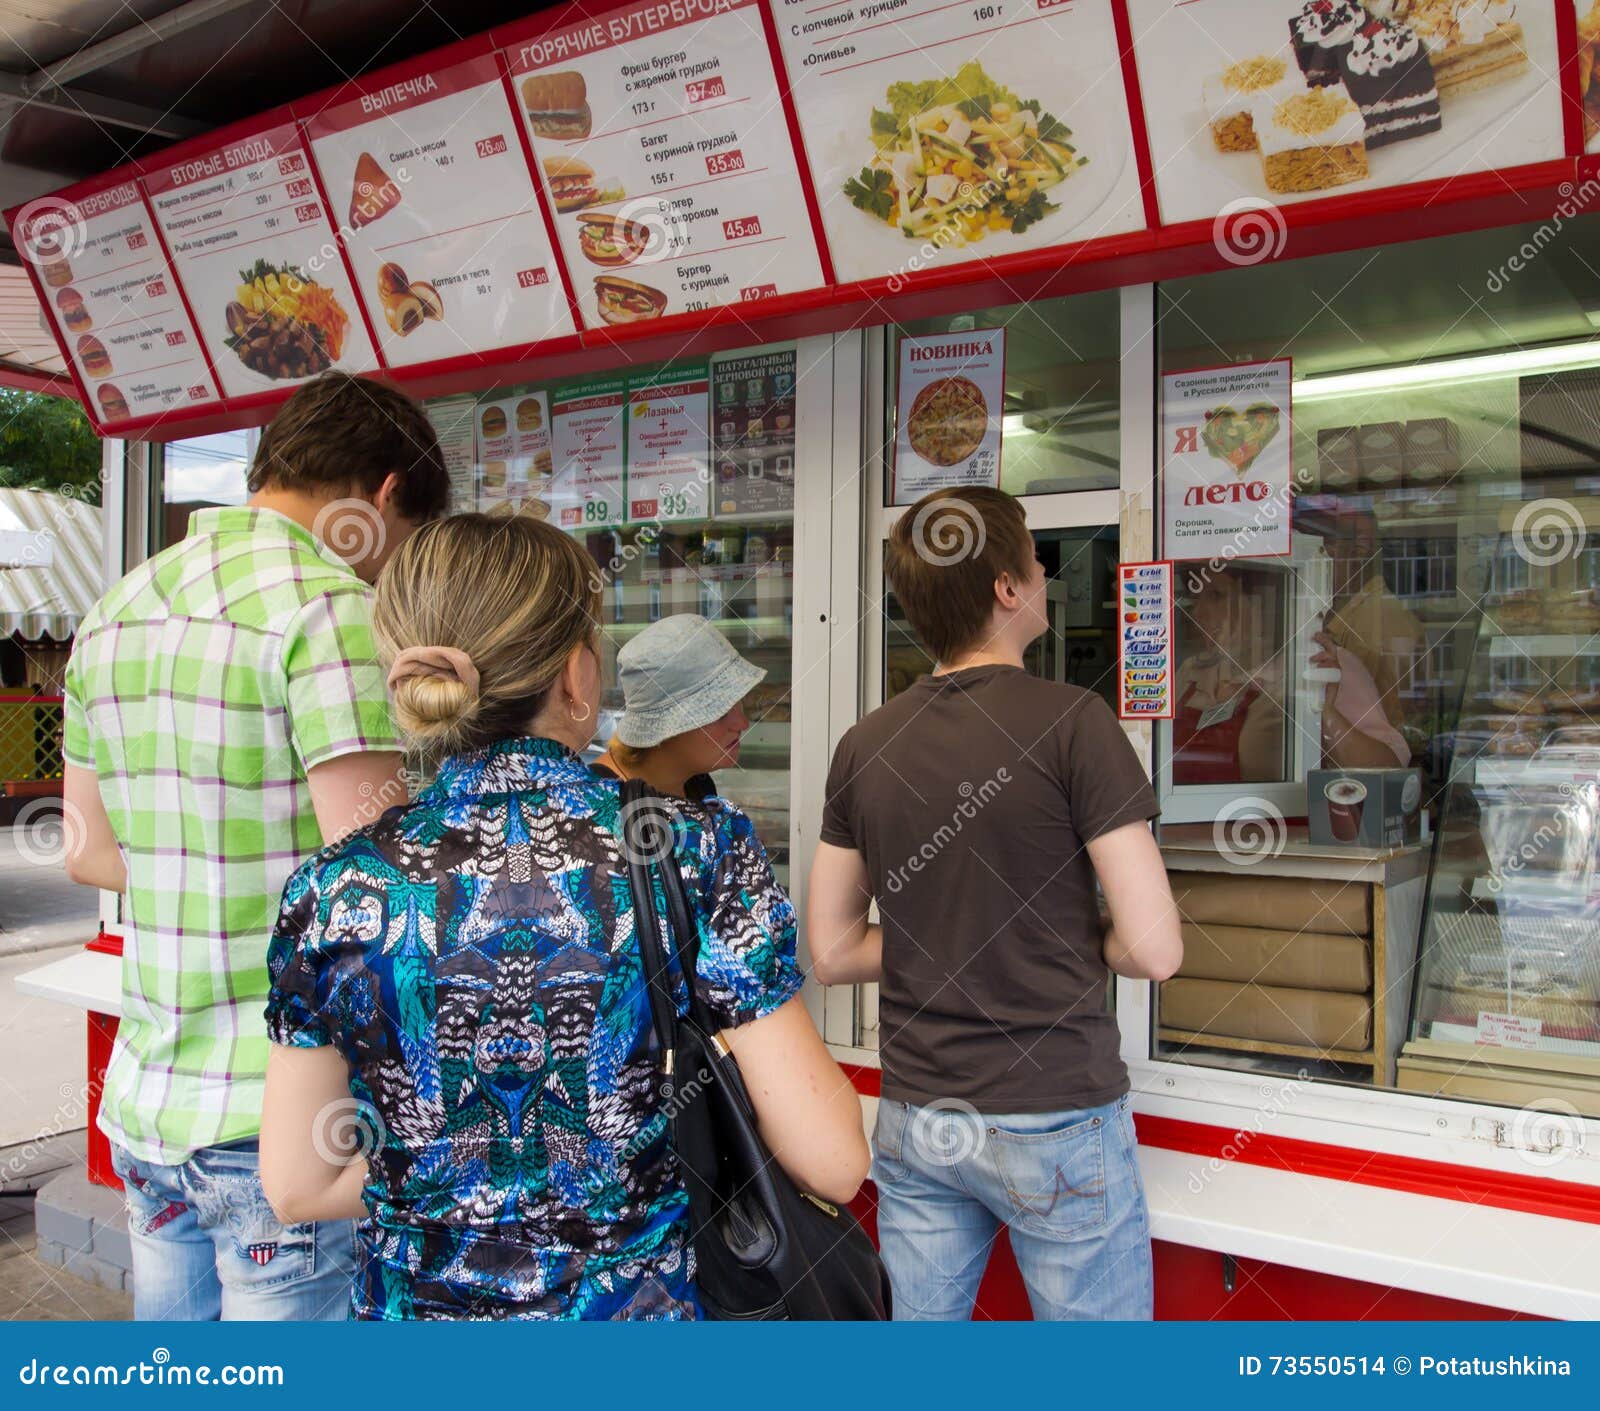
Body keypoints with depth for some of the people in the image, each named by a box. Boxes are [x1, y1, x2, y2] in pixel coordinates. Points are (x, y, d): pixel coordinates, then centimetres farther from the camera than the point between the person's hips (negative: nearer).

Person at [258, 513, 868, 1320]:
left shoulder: (334, 889, -9)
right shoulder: (697, 851, -16)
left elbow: (295, 1186, -1)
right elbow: (832, 1163, -15)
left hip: (417, 1310, 2)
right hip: (638, 1308, -1)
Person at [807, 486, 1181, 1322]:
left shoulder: (865, 746, 1)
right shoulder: (1072, 722, -14)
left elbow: (831, 954, 7)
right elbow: (1154, 949, -15)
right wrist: (1070, 945, 4)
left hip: (913, 1119, 5)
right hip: (1056, 1122, -4)